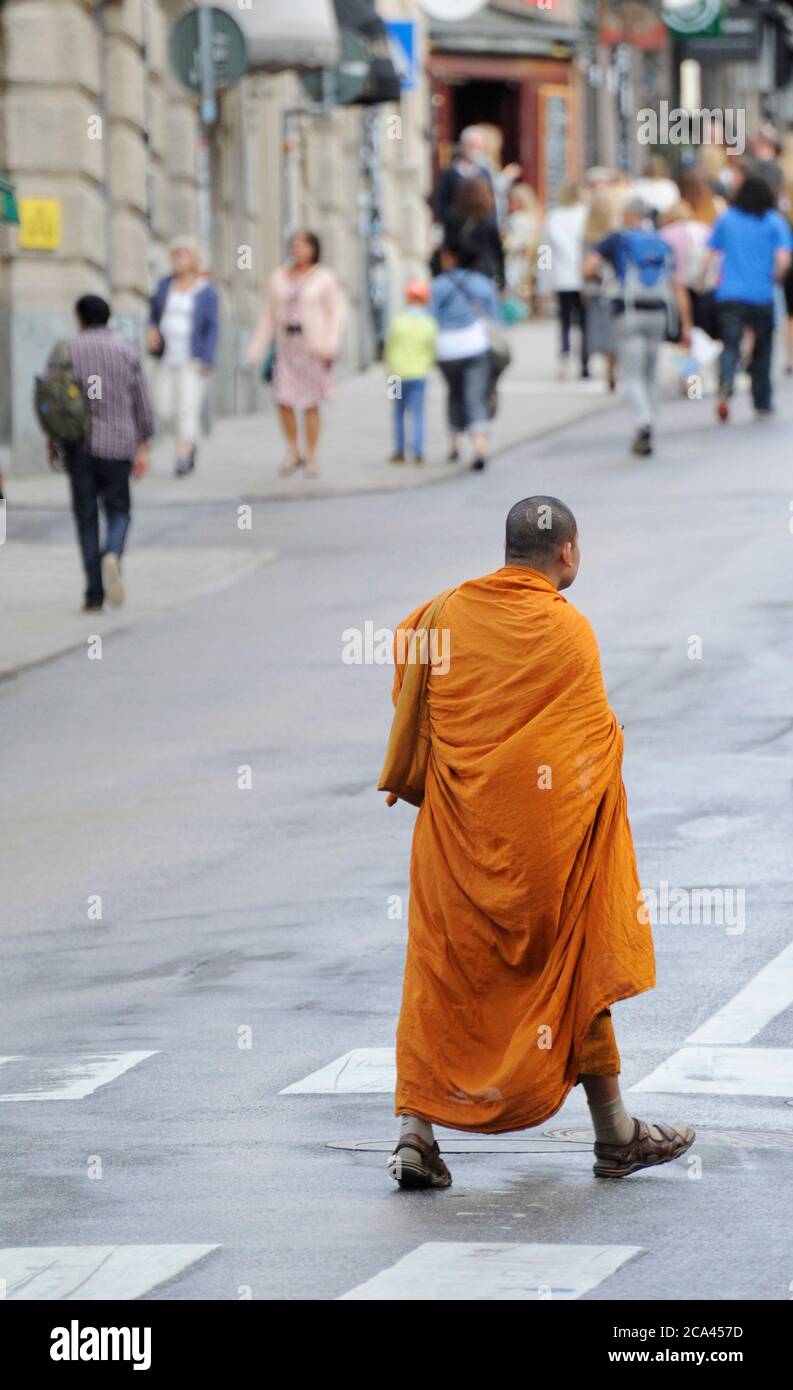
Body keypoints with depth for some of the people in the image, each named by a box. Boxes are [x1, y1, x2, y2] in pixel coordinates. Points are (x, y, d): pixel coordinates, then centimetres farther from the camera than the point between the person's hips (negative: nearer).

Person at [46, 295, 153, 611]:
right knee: (118, 511, 11)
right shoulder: (127, 354, 5)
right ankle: (112, 556, -21)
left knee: (86, 517, 5)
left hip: (79, 444, 0)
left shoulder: (64, 352, 2)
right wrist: (143, 448, 5)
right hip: (118, 444, 0)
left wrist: (52, 441, 11)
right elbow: (142, 405, 2)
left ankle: (95, 594, 0)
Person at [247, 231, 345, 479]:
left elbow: (335, 314, -5)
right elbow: (269, 317, 12)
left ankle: (311, 459, 9)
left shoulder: (324, 278, -2)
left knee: (310, 405, -1)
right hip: (287, 345, 3)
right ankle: (293, 454, 9)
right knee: (283, 400, -7)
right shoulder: (279, 278, 9)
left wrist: (330, 346, -17)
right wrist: (256, 351, 7)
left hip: (313, 345, -3)